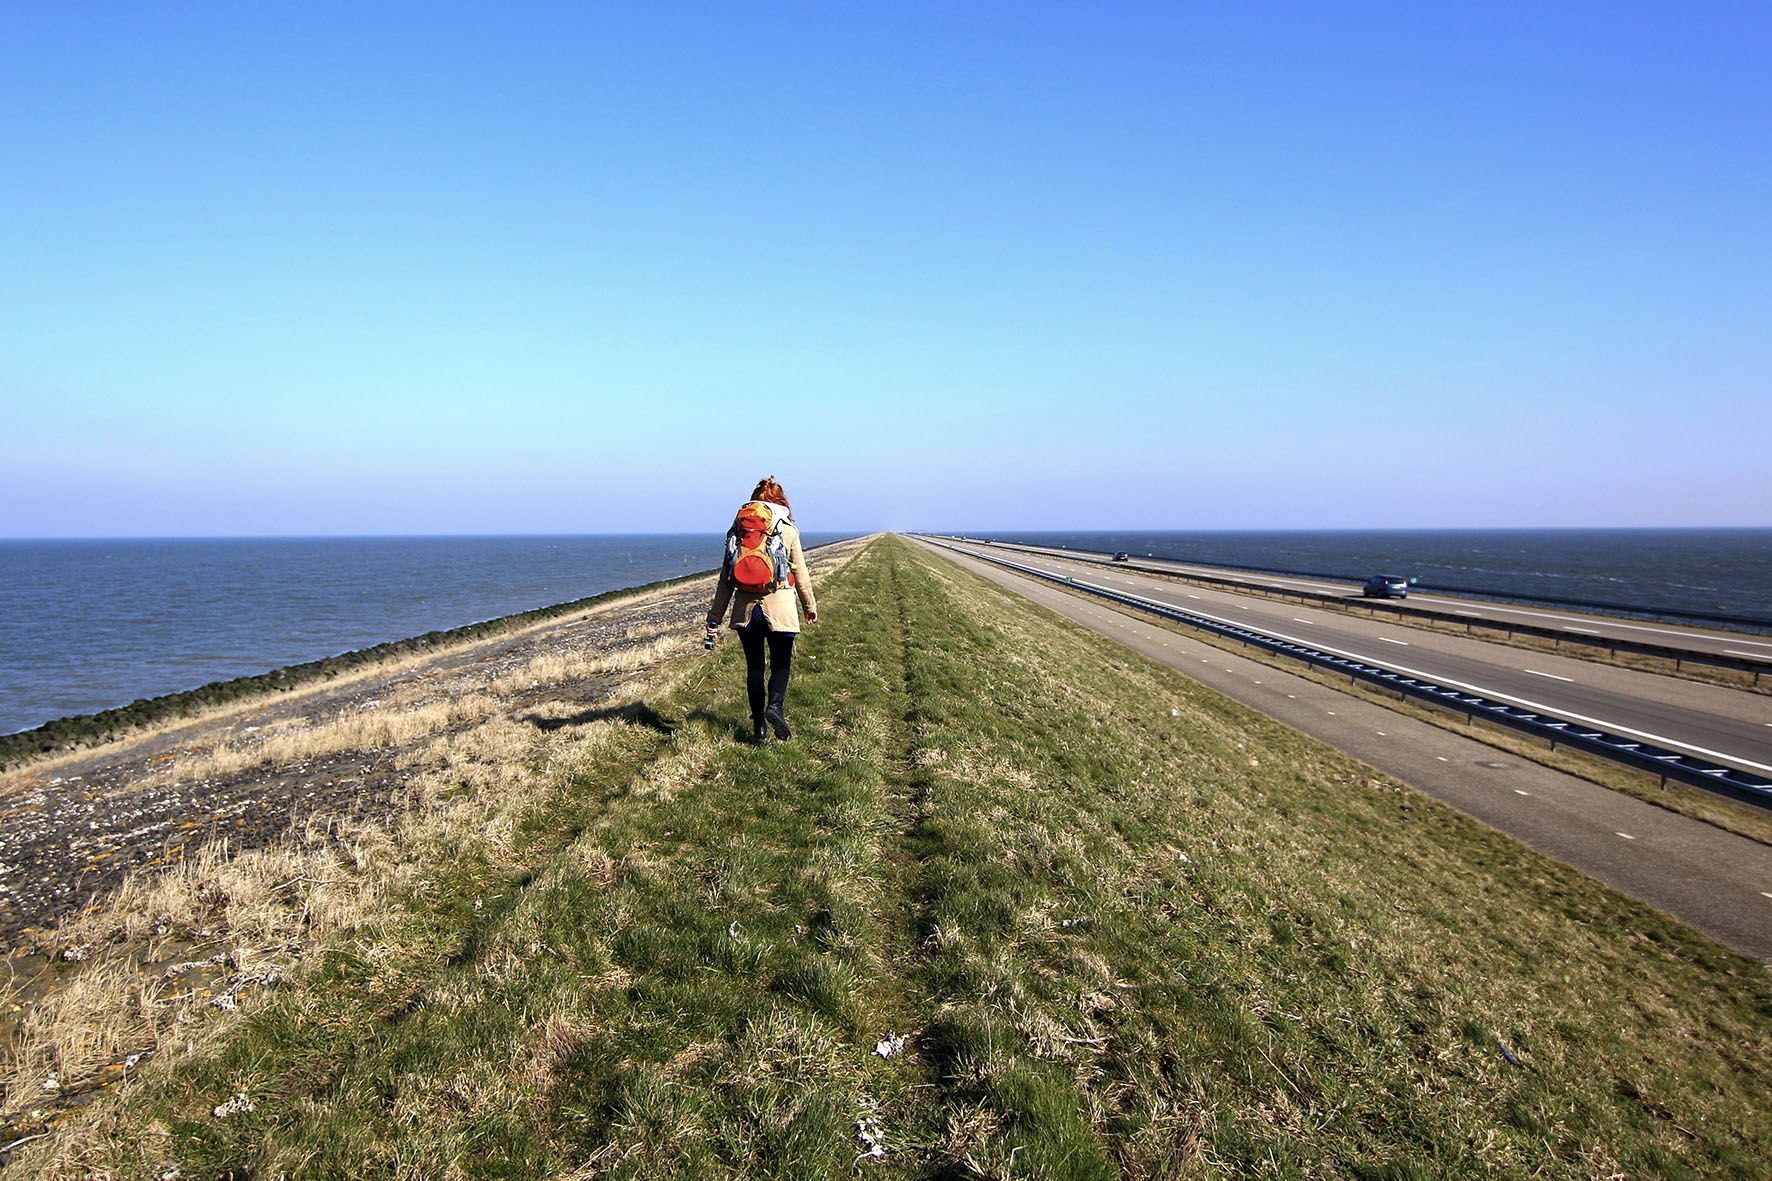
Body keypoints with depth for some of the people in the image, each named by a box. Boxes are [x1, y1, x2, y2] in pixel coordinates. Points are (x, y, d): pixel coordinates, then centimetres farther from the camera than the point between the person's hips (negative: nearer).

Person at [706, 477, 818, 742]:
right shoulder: (789, 531, 0)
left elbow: (726, 578, 3)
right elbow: (801, 574, 6)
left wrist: (714, 618, 7)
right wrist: (810, 605, 20)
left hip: (746, 608, 2)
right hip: (780, 608, -2)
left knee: (754, 666, 12)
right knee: (781, 663, 9)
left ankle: (758, 726, 13)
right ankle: (775, 704, -19)